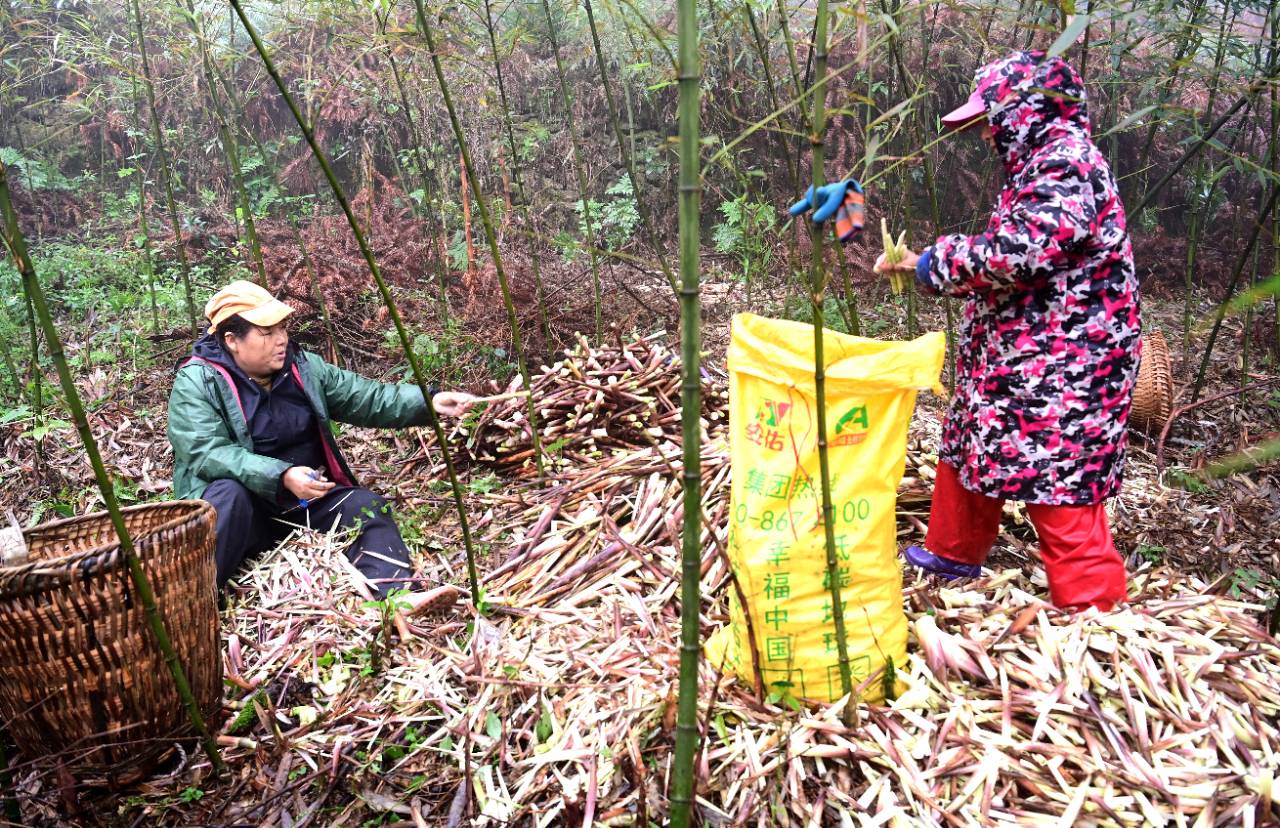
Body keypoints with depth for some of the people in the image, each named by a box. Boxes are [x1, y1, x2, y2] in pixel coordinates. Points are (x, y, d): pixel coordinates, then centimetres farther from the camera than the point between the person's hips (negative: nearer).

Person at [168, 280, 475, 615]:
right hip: (241, 510, -4)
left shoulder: (303, 367, 5)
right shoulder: (197, 383, -10)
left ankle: (397, 593, -40)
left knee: (365, 506, -19)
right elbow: (208, 454, -23)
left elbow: (367, 398, 1)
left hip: (307, 502, 5)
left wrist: (428, 403, -15)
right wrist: (281, 476, -35)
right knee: (229, 495, -35)